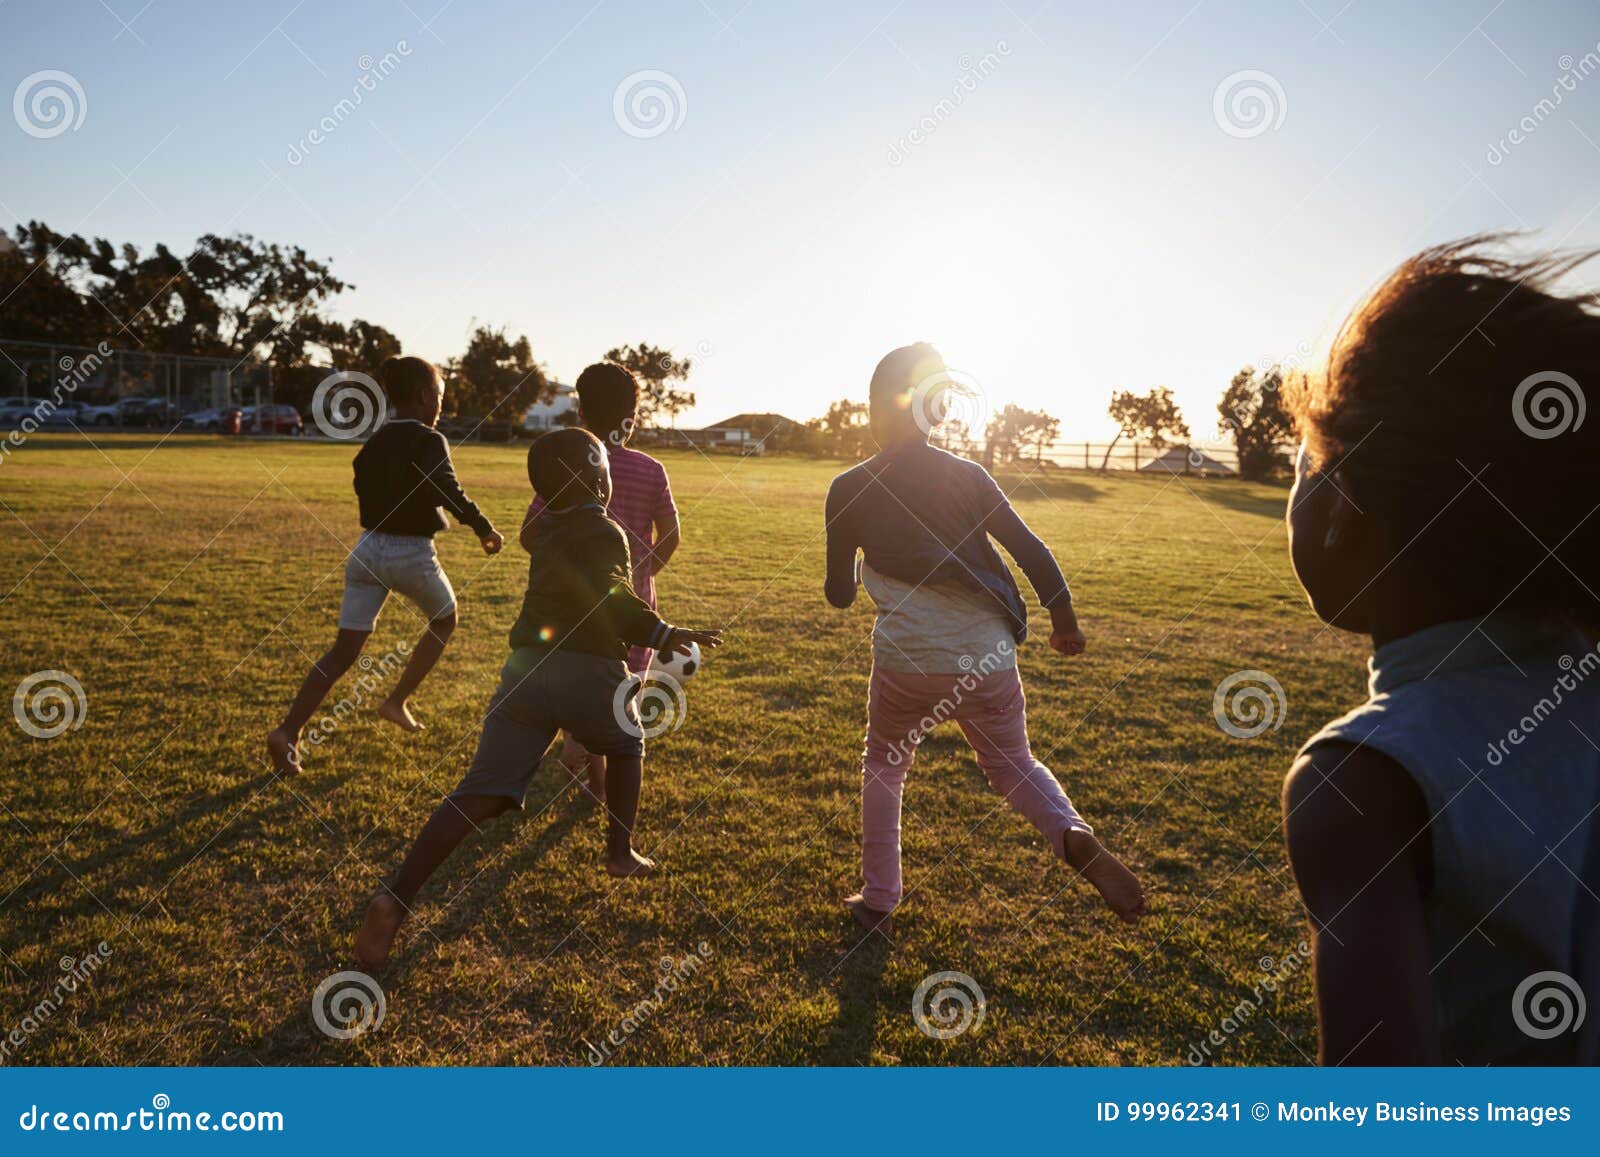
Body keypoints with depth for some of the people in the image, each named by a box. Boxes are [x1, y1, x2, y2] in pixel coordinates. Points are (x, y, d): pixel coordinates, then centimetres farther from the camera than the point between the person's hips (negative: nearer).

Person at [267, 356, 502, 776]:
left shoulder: (374, 442, 9)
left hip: (368, 548, 6)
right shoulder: (429, 441, -11)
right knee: (445, 621, 23)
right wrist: (484, 527, -23)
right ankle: (397, 701, 22)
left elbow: (365, 489, 18)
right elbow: (448, 489, -28)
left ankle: (288, 730, -7)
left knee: (343, 650, 6)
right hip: (412, 553, -6)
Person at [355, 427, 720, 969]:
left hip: (526, 668, 5)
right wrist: (663, 635, -10)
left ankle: (395, 899, -12)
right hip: (590, 670, -5)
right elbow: (609, 598, -17)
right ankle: (621, 853, 28)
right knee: (627, 746, 27)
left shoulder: (547, 528, 22)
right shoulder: (605, 533, 0)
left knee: (480, 791, 0)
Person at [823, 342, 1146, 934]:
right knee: (1014, 764, 21)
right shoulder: (967, 475, 3)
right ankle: (1074, 835, -8)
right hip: (990, 659, 2)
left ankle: (877, 902, 26)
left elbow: (839, 595, 5)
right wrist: (1065, 619, 11)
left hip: (907, 663, -1)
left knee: (883, 768, 22)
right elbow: (1030, 550, -1)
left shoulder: (850, 489, -1)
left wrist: (843, 575, 28)